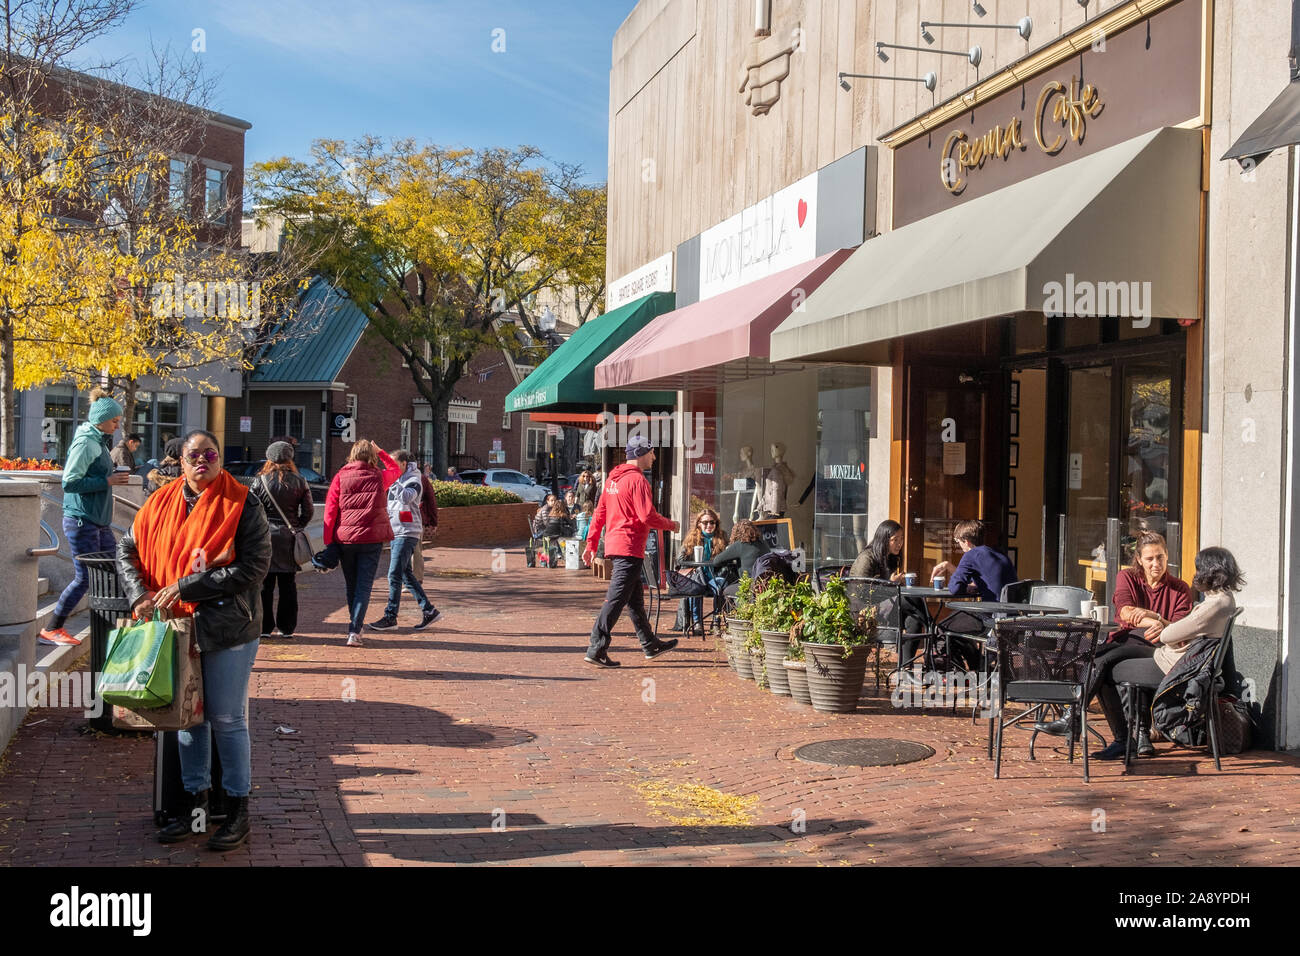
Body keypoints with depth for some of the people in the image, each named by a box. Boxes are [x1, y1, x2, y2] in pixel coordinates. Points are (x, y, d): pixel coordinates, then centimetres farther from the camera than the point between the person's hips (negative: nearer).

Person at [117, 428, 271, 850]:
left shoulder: (242, 507, -10)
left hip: (227, 629, -5)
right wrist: (141, 595, -4)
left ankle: (238, 807, 16)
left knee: (226, 719, 2)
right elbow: (128, 549, 13)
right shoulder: (161, 504, 4)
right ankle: (195, 800, 28)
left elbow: (252, 568, -18)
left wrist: (184, 587, -18)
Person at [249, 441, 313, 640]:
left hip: (264, 536, -2)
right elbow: (309, 510, 1)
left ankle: (264, 627, 5)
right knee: (288, 585, 9)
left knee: (264, 584, 5)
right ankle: (287, 627, 13)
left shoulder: (260, 481, -5)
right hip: (288, 540, 2)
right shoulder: (299, 482, 0)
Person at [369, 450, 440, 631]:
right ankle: (429, 611, 14)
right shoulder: (396, 480, 16)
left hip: (407, 533, -9)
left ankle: (390, 616, -5)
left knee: (395, 575, -10)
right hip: (396, 533, 9)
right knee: (406, 575, 9)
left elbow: (406, 498, -30)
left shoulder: (414, 481, -10)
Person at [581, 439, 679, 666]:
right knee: (616, 599, -9)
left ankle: (650, 645, 28)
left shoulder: (613, 479, 15)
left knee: (635, 598, 17)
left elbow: (599, 513, 16)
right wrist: (671, 525, -3)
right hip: (629, 547, -10)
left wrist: (591, 543, 18)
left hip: (614, 545, 10)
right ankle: (596, 649, -11)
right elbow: (647, 516, -19)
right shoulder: (637, 480, -13)